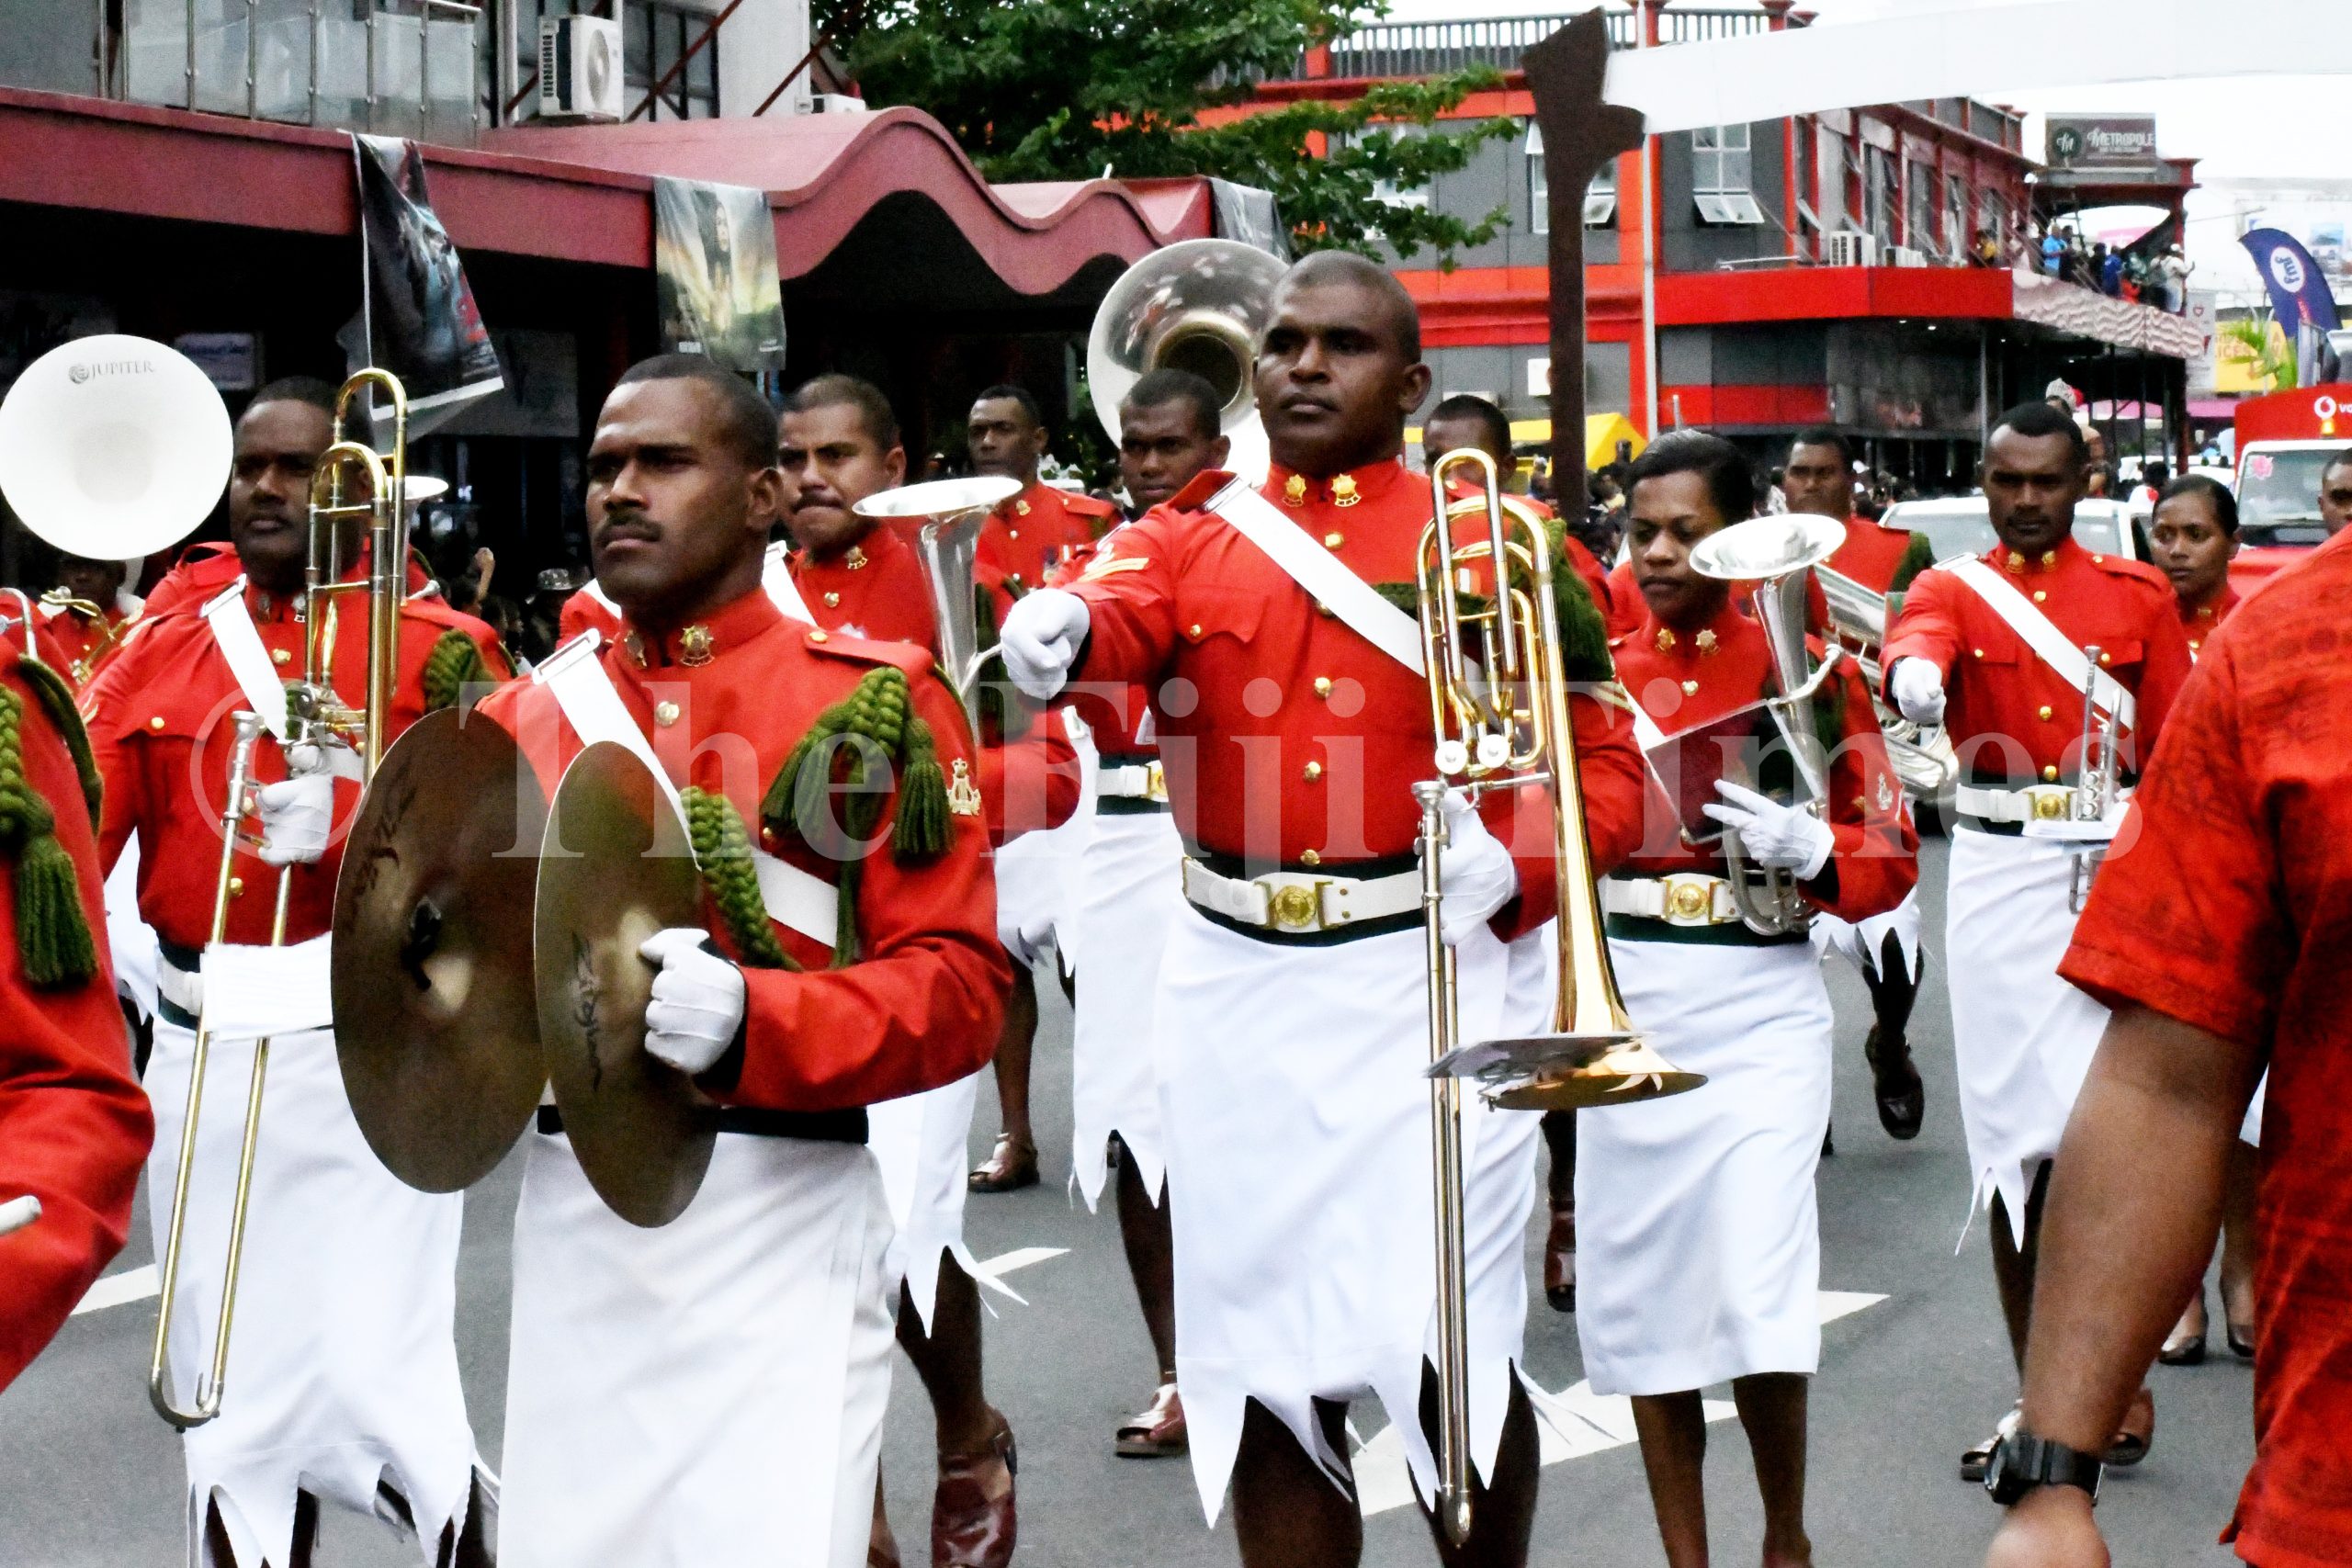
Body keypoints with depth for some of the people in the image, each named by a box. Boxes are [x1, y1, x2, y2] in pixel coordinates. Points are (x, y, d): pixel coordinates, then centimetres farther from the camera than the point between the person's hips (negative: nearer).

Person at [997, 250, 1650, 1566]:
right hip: (1238, 990, 2)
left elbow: (1607, 769, 3)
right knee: (1270, 1374, 8)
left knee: (1448, 1353, -3)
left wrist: (1511, 866, -16)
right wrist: (1054, 636, -39)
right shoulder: (1186, 541, 7)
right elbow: (1118, 615, -15)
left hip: (1429, 980, -2)